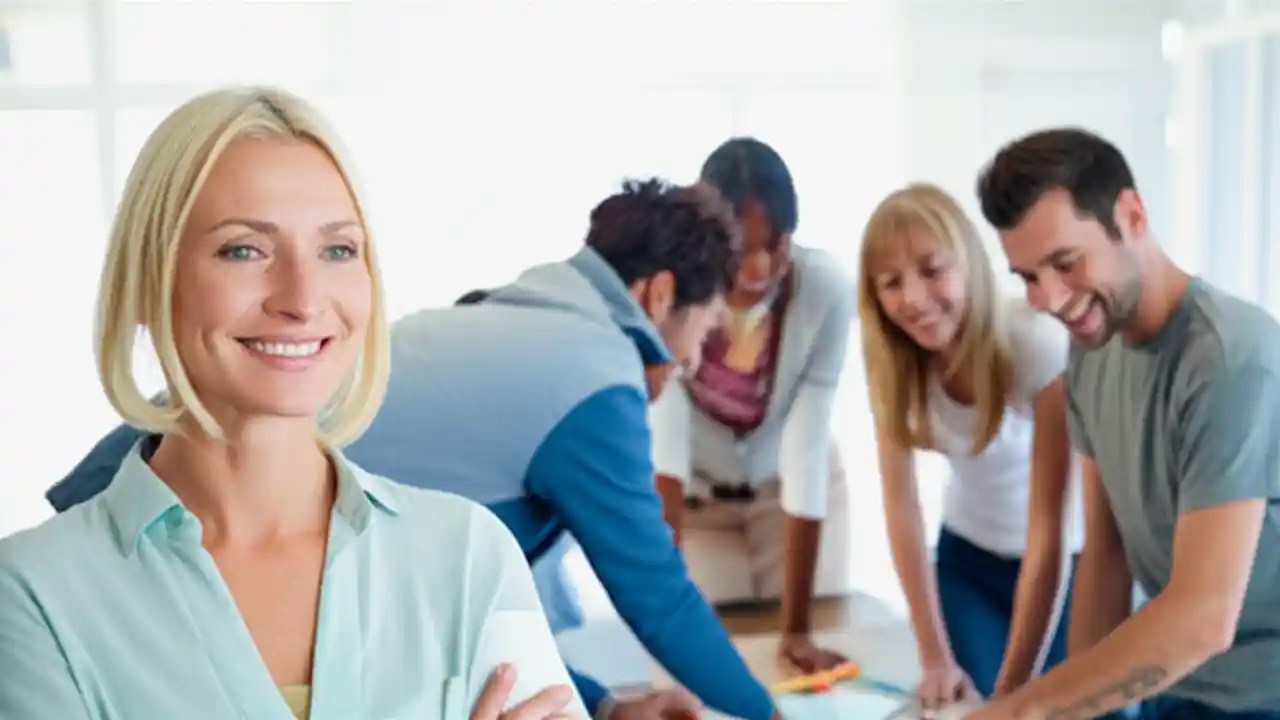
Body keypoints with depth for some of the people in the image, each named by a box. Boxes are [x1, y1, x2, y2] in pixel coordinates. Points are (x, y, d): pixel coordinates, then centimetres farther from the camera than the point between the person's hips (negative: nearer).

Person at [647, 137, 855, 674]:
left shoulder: (825, 289, -29)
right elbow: (663, 446, -32)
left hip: (786, 488, 0)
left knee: (818, 669, 1)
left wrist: (797, 628, -29)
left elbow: (807, 454, -29)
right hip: (694, 494, 0)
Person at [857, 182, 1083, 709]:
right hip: (967, 559, 3)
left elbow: (1050, 531, -28)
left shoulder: (1040, 346, -31)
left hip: (1066, 563, -3)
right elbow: (901, 506, -15)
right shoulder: (891, 359, -17)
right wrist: (936, 659, -17)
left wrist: (1011, 688, -27)